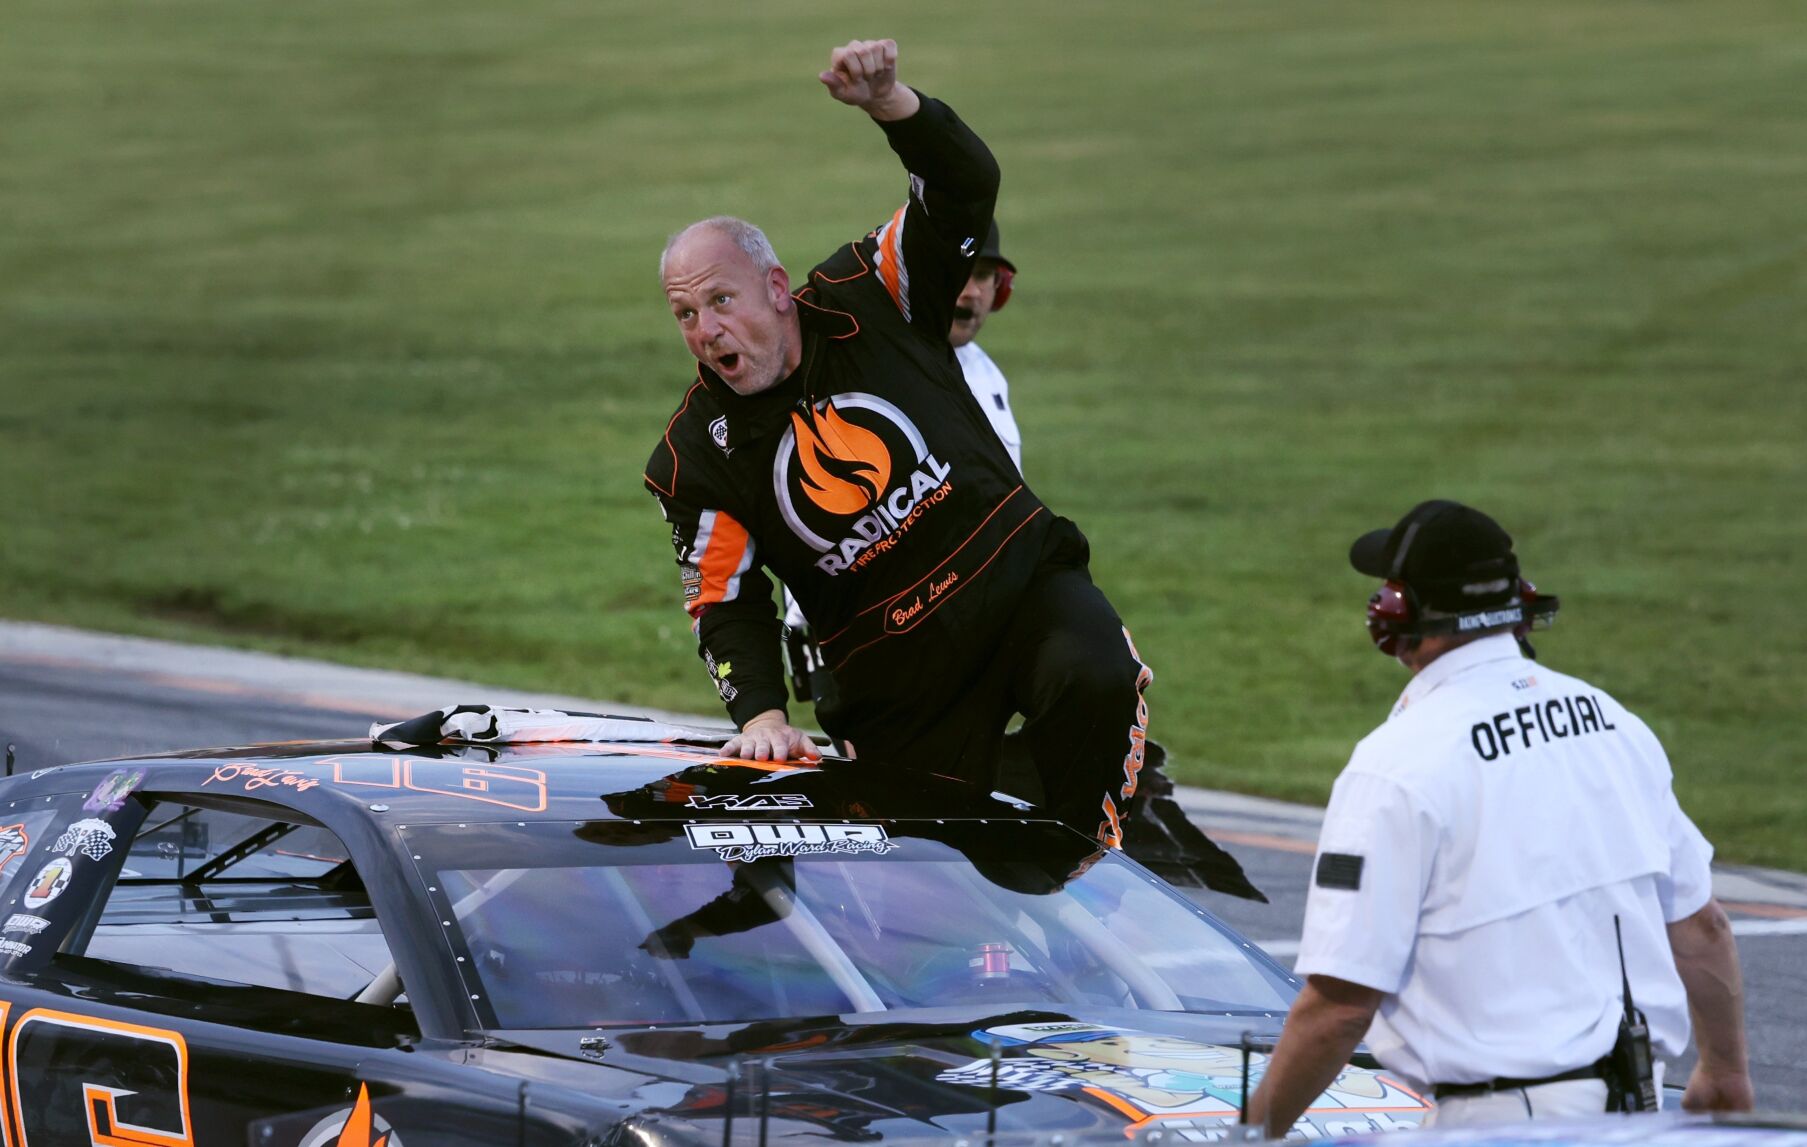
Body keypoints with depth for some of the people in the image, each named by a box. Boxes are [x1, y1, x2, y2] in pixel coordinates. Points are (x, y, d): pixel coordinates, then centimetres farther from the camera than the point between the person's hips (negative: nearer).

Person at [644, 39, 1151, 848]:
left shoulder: (862, 302, 0)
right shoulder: (693, 460, 1)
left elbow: (963, 189, -9)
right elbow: (726, 606, 0)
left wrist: (889, 104, -28)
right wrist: (761, 713, -18)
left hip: (1024, 577, -1)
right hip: (898, 683, 1)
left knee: (1096, 685, -29)